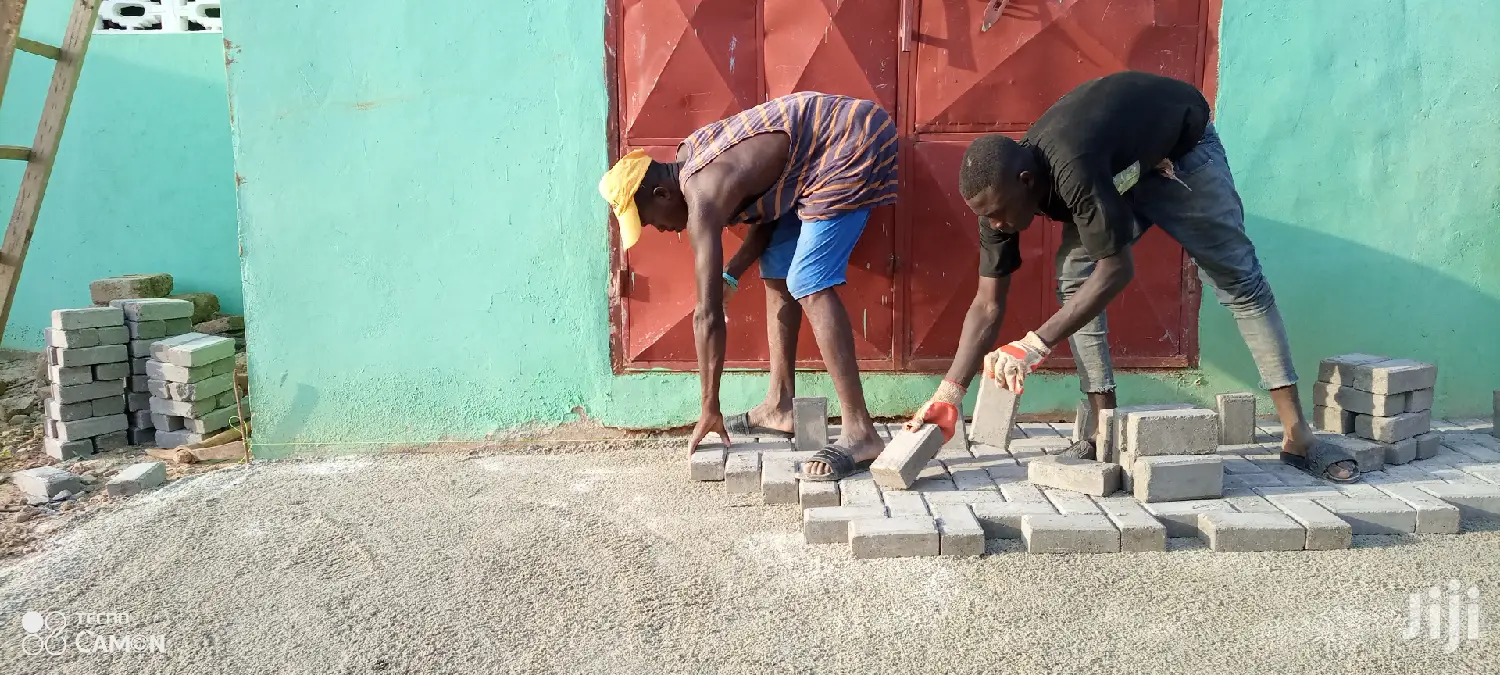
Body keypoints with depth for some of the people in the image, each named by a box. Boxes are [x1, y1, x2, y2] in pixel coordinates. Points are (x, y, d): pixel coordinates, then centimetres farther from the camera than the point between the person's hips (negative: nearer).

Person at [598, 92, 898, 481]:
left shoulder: (702, 198, -20)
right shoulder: (689, 157, 6)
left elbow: (708, 316, -17)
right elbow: (764, 201, 14)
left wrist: (710, 410, -9)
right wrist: (731, 274, -1)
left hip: (853, 144, -10)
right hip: (827, 144, 10)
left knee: (809, 285, -17)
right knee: (777, 270, 11)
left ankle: (860, 432, -14)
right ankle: (780, 408, 17)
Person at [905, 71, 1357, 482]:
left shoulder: (1070, 170, -46)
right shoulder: (1000, 190, -24)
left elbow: (1117, 269, -41)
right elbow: (988, 305, -20)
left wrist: (1034, 345, -46)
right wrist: (947, 394, -25)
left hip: (1180, 148, -5)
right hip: (1117, 169, 5)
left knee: (1239, 280, -7)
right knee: (1073, 280, -13)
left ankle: (1297, 436, 0)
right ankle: (1106, 432, -8)